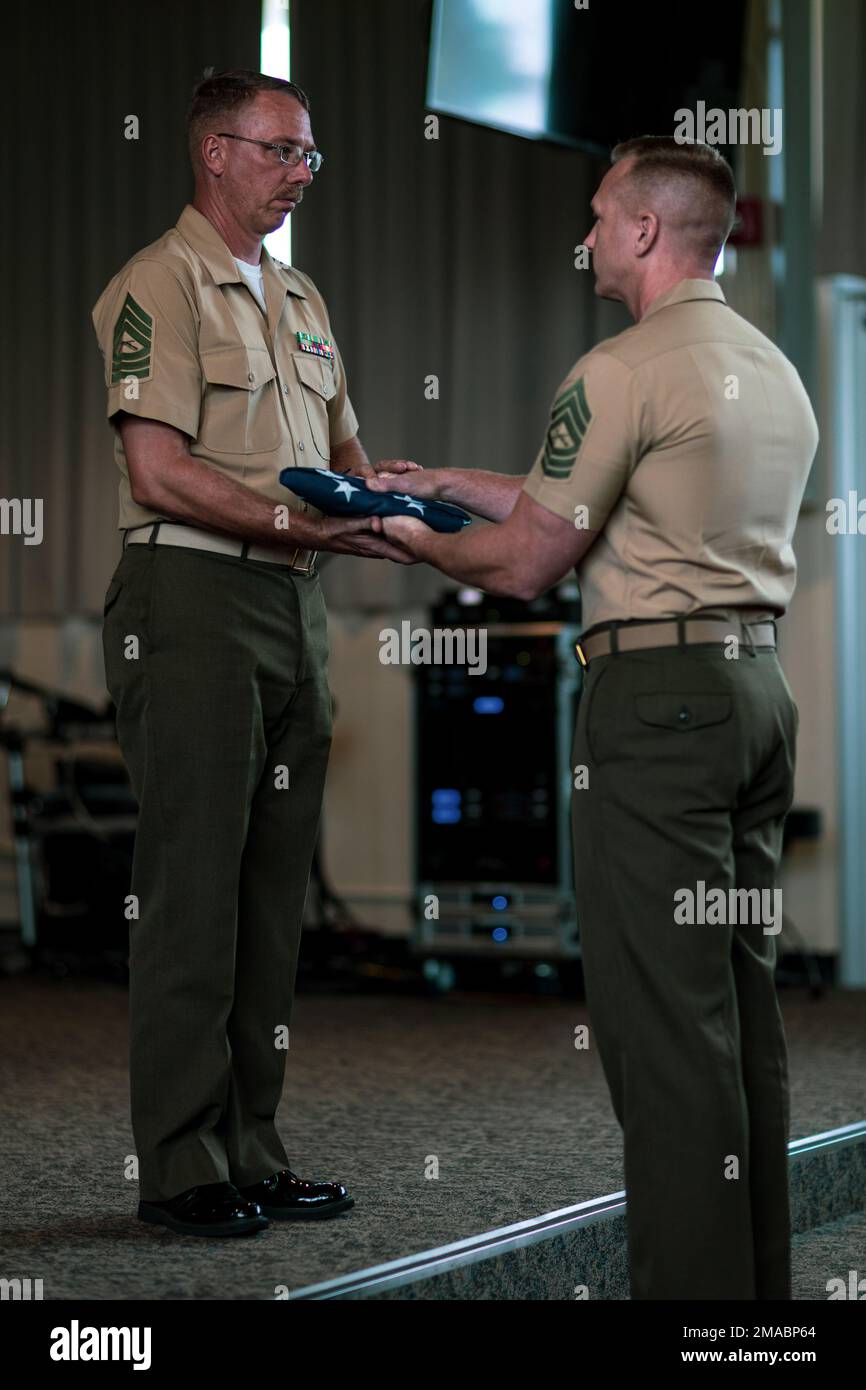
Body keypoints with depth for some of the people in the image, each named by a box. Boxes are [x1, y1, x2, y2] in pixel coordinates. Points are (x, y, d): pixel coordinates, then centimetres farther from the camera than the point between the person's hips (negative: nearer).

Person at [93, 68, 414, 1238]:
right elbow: (159, 469, -17)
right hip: (192, 601, -8)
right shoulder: (159, 285, -7)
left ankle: (251, 1153, 16)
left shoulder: (298, 296, 20)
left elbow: (342, 449, 24)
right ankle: (181, 1169, -1)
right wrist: (294, 518, -23)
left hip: (294, 607, 9)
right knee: (192, 891, -7)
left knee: (273, 894, 9)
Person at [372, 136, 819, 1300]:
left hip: (660, 694, -9)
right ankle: (760, 1273, 17)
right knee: (743, 999, 12)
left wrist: (418, 541, 11)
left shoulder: (623, 371, -11)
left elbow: (528, 562, -9)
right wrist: (450, 483, 28)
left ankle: (689, 1279, -5)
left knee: (661, 1011, -6)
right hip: (760, 686, 9)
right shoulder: (776, 370, 16)